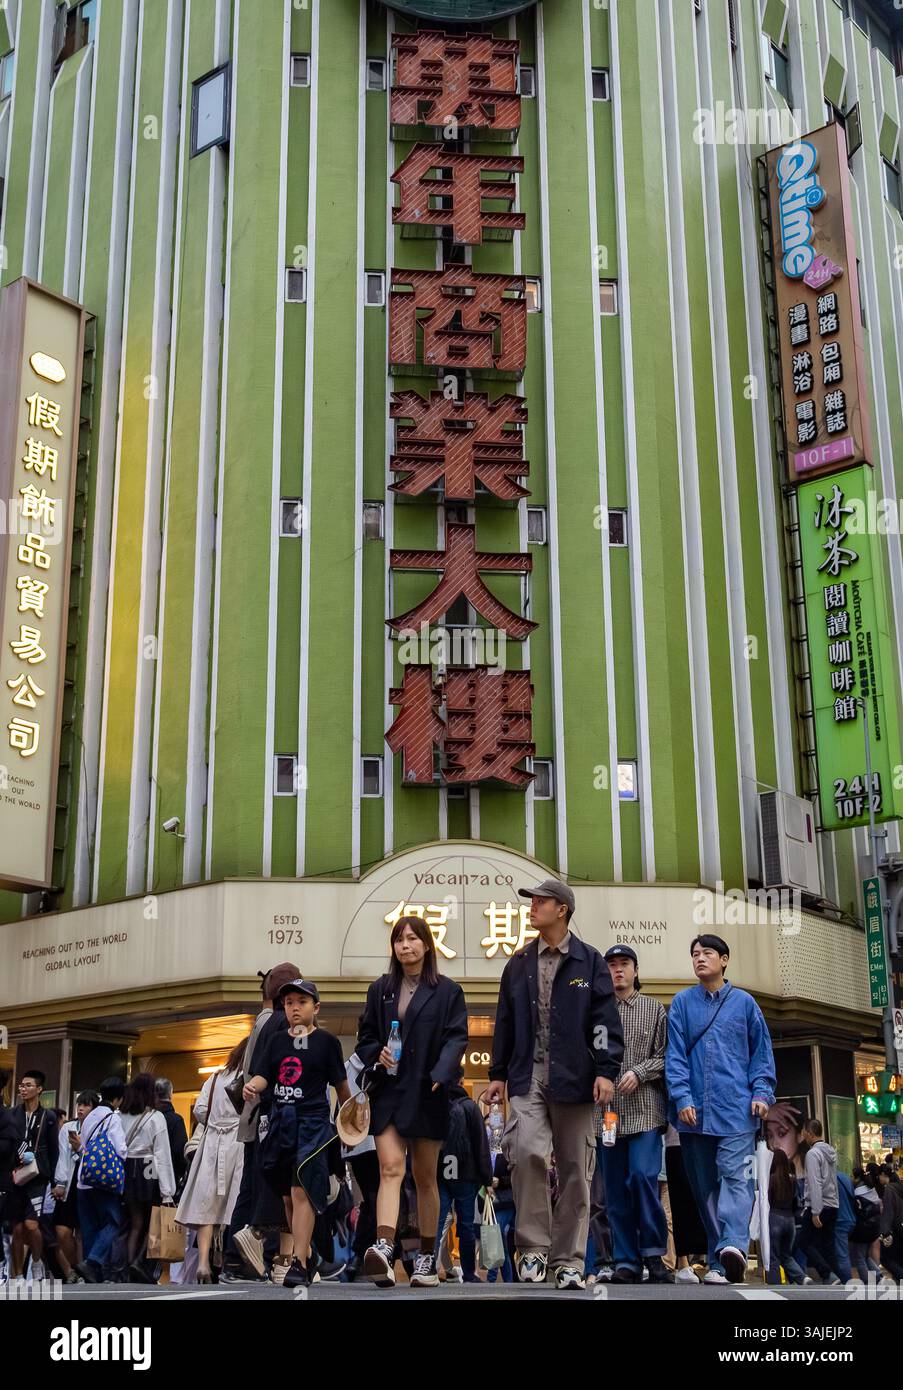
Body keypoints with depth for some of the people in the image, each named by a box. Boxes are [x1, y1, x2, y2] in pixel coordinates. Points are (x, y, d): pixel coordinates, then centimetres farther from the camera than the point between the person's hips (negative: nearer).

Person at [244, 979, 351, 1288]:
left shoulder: (326, 1041, 0)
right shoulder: (277, 1039, 12)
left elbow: (340, 1085, 4)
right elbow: (263, 1075, 5)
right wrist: (251, 1085, -18)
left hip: (312, 1122, -5)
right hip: (280, 1120, 5)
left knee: (302, 1191, -15)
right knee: (288, 1195, 13)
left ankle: (299, 1265, -16)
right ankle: (306, 1254, 28)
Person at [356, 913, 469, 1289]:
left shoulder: (447, 991, 3)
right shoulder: (380, 989, 11)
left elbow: (456, 1038, -5)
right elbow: (364, 1037, 13)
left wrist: (440, 1075, -21)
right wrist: (377, 1055, -9)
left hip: (427, 1094, -1)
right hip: (388, 1092, 1)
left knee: (425, 1177, 8)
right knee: (390, 1169, -14)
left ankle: (426, 1259, 18)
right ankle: (384, 1249, -28)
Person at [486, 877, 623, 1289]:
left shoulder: (589, 961, 4)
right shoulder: (518, 964, 14)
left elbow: (605, 1020, 0)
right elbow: (505, 1022, 16)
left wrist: (606, 1071, -9)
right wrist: (498, 1074, 13)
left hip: (573, 1081, -1)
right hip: (527, 1078, 1)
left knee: (574, 1170, 3)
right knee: (526, 1151, -20)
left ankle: (568, 1260, 13)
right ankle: (533, 1247, -6)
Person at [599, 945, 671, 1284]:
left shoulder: (654, 1009, 9)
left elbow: (665, 1055, 4)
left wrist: (639, 1072, -10)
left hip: (644, 1109, -2)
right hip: (606, 1111, 2)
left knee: (643, 1176, -16)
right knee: (616, 1187, 4)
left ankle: (653, 1254, -2)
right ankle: (627, 1261, 10)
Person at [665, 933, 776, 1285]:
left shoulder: (744, 1002, 8)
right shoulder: (682, 1003, 9)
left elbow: (761, 1051, 10)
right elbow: (675, 1054, 3)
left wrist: (762, 1092, -2)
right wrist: (682, 1097, -7)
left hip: (737, 1109, -2)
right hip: (695, 1110, 2)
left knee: (735, 1176, -17)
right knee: (705, 1186, 3)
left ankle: (732, 1245, -32)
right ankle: (720, 1263, 8)